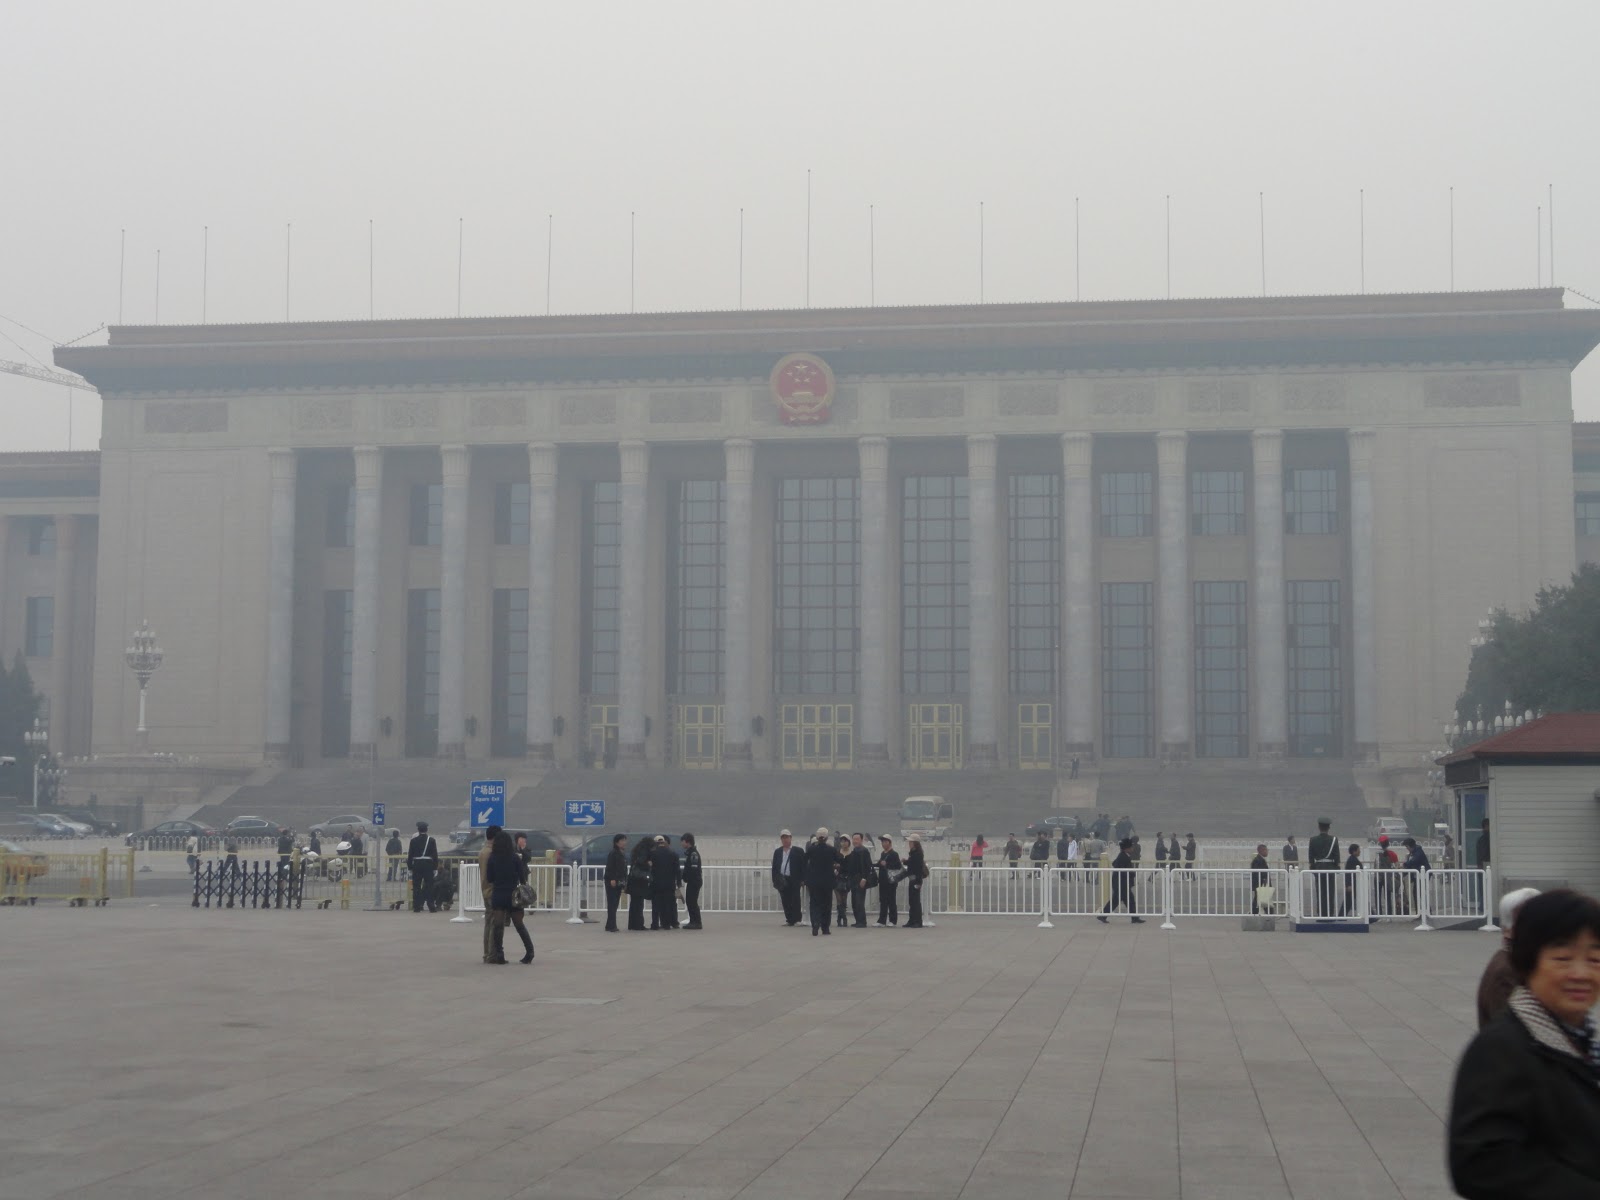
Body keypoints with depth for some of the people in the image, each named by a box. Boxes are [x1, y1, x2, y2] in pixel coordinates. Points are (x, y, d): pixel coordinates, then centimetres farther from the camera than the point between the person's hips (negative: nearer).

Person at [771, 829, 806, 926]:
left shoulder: (798, 851, 2)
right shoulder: (777, 852, 14)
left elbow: (803, 866, 0)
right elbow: (774, 867, 13)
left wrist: (802, 880, -6)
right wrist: (774, 880, 5)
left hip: (794, 880, -4)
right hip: (782, 880, 4)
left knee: (795, 900, -4)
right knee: (785, 902, 3)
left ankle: (796, 919, -1)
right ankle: (789, 920, 8)